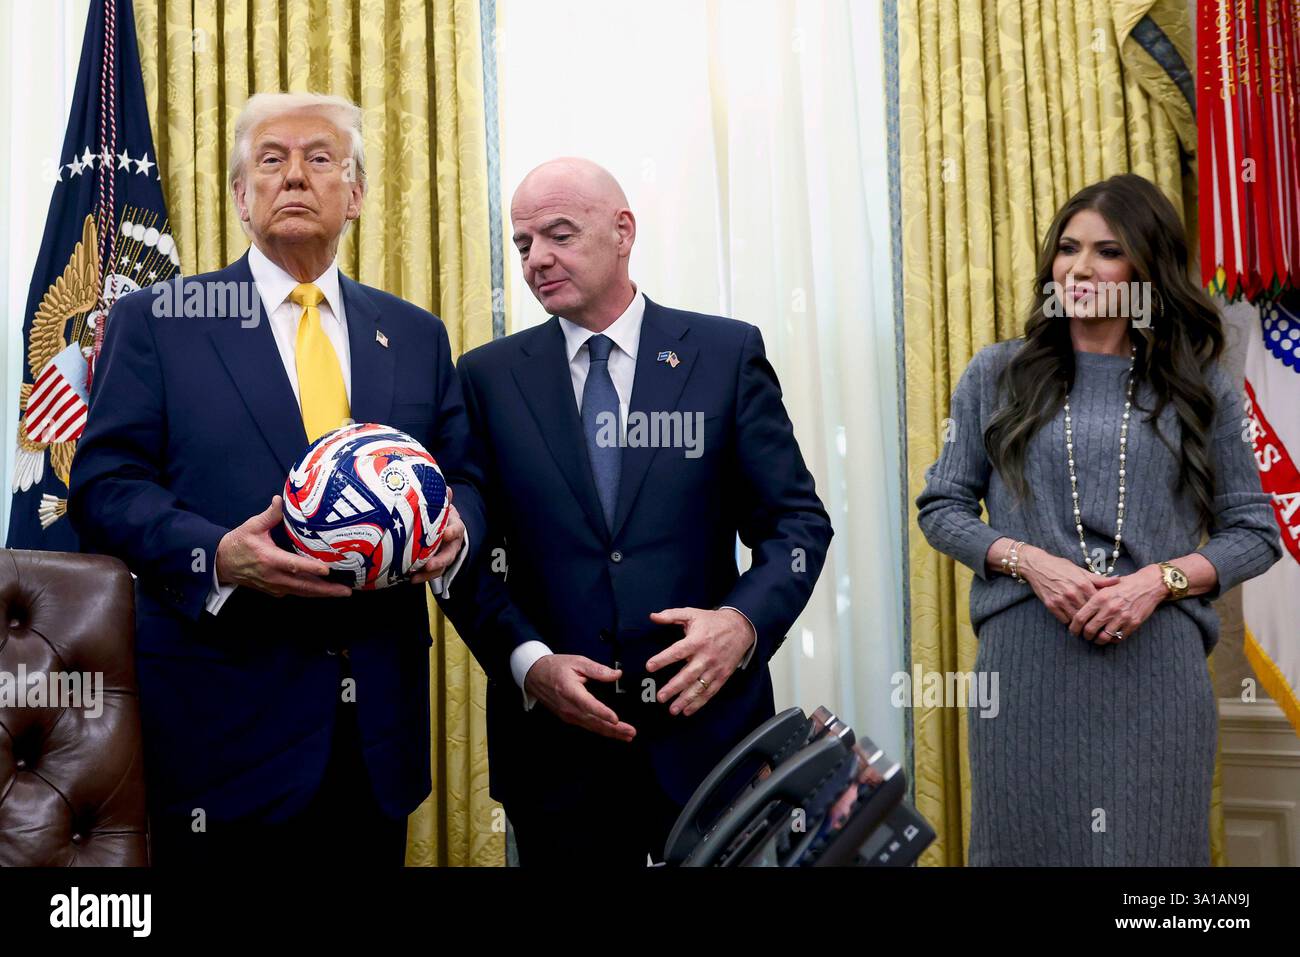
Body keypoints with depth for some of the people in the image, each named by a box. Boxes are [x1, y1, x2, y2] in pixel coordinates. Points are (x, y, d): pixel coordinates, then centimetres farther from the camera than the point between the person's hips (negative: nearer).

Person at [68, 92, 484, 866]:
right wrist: (217, 555, -21)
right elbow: (105, 483, -3)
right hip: (224, 713, -3)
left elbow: (464, 482, 12)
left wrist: (454, 530, -12)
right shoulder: (158, 321, 4)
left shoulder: (416, 335, 13)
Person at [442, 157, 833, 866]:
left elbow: (798, 520, 1)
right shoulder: (489, 376, 4)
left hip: (707, 728, 0)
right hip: (554, 742, 1)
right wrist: (529, 662, -12)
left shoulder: (728, 353, 1)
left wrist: (745, 622, -16)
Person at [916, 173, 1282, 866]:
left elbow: (1253, 531, 7)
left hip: (1156, 667, 0)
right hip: (1025, 661, 0)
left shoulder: (1200, 387, 7)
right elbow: (942, 506, 8)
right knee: (1026, 841, 6)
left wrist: (1159, 579, -10)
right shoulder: (997, 375, 7)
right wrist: (1028, 560, -9)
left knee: (1149, 842, 5)